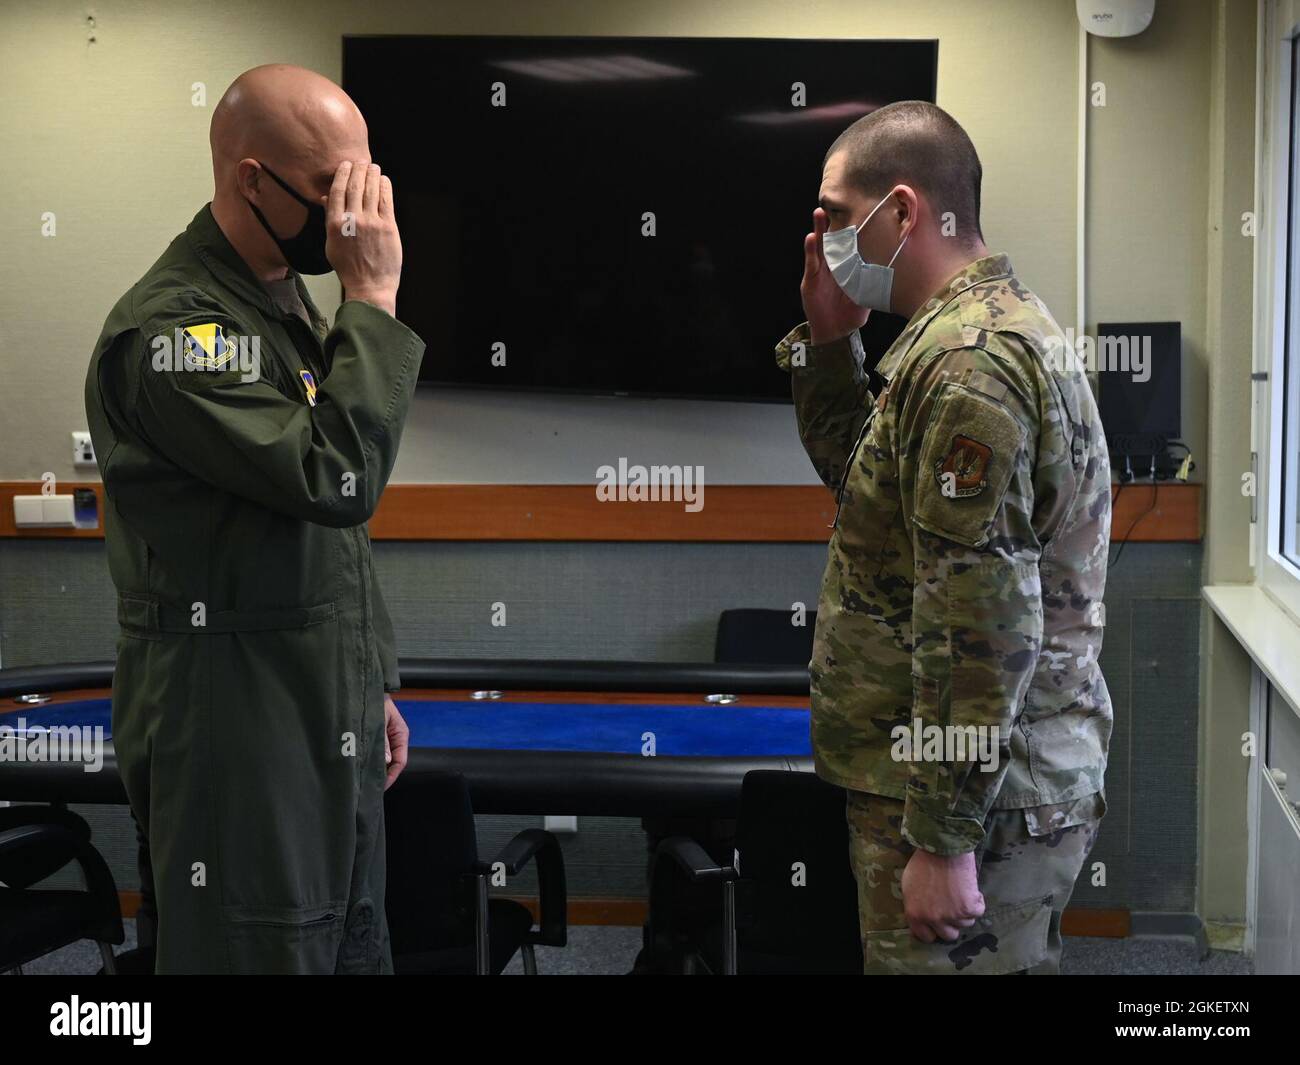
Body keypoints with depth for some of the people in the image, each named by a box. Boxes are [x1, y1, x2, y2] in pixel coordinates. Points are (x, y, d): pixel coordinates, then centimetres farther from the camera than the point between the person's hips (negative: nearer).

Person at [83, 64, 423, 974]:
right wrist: (373, 300, -19)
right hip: (241, 736, -9)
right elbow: (336, 479, -27)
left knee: (354, 947, 15)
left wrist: (371, 685, 19)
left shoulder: (288, 297, 13)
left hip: (331, 719, 9)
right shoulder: (169, 331, -18)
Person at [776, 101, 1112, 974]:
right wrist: (829, 339, 11)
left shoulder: (967, 361, -20)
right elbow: (858, 474, 25)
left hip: (977, 795, -10)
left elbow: (983, 623, -25)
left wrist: (941, 839, -23)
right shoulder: (996, 325, 14)